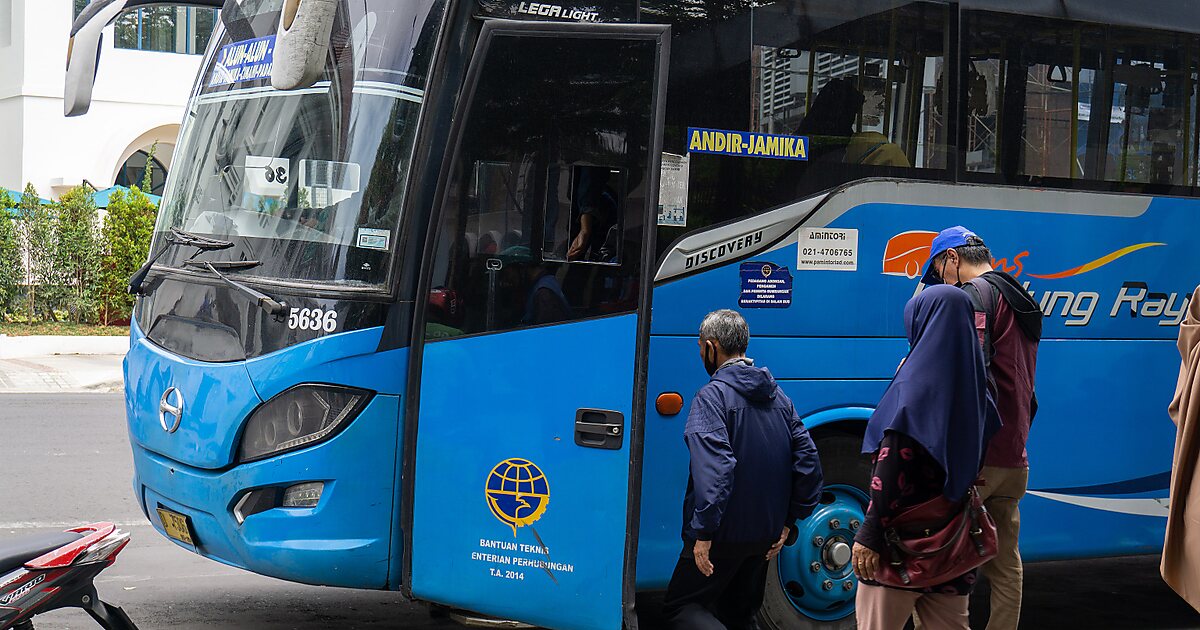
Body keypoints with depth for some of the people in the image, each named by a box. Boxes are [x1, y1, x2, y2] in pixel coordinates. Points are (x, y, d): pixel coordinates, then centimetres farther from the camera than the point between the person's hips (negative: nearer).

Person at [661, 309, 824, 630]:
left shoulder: (713, 395, -14)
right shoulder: (777, 396, 10)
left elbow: (715, 467, -25)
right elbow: (807, 458, 9)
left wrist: (704, 533, -24)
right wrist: (788, 520, 11)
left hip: (724, 534, -7)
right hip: (766, 536, 7)